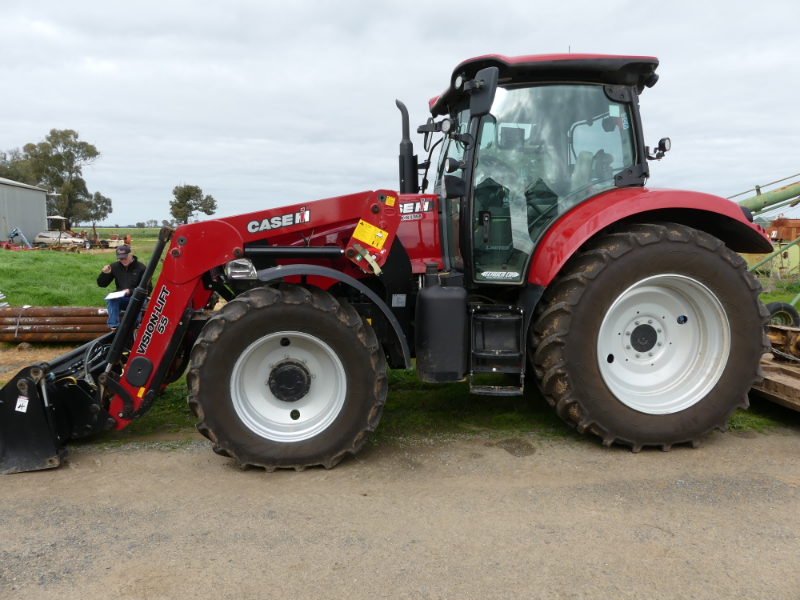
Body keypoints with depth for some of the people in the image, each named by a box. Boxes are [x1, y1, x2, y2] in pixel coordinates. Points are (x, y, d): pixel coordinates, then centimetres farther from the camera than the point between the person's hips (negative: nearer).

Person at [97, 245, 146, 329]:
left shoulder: (140, 268, -5)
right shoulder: (115, 266, 5)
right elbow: (102, 284, 10)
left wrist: (131, 291, -22)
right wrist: (105, 274, -11)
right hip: (121, 300, 3)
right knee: (111, 300, -29)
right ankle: (114, 326, -33)